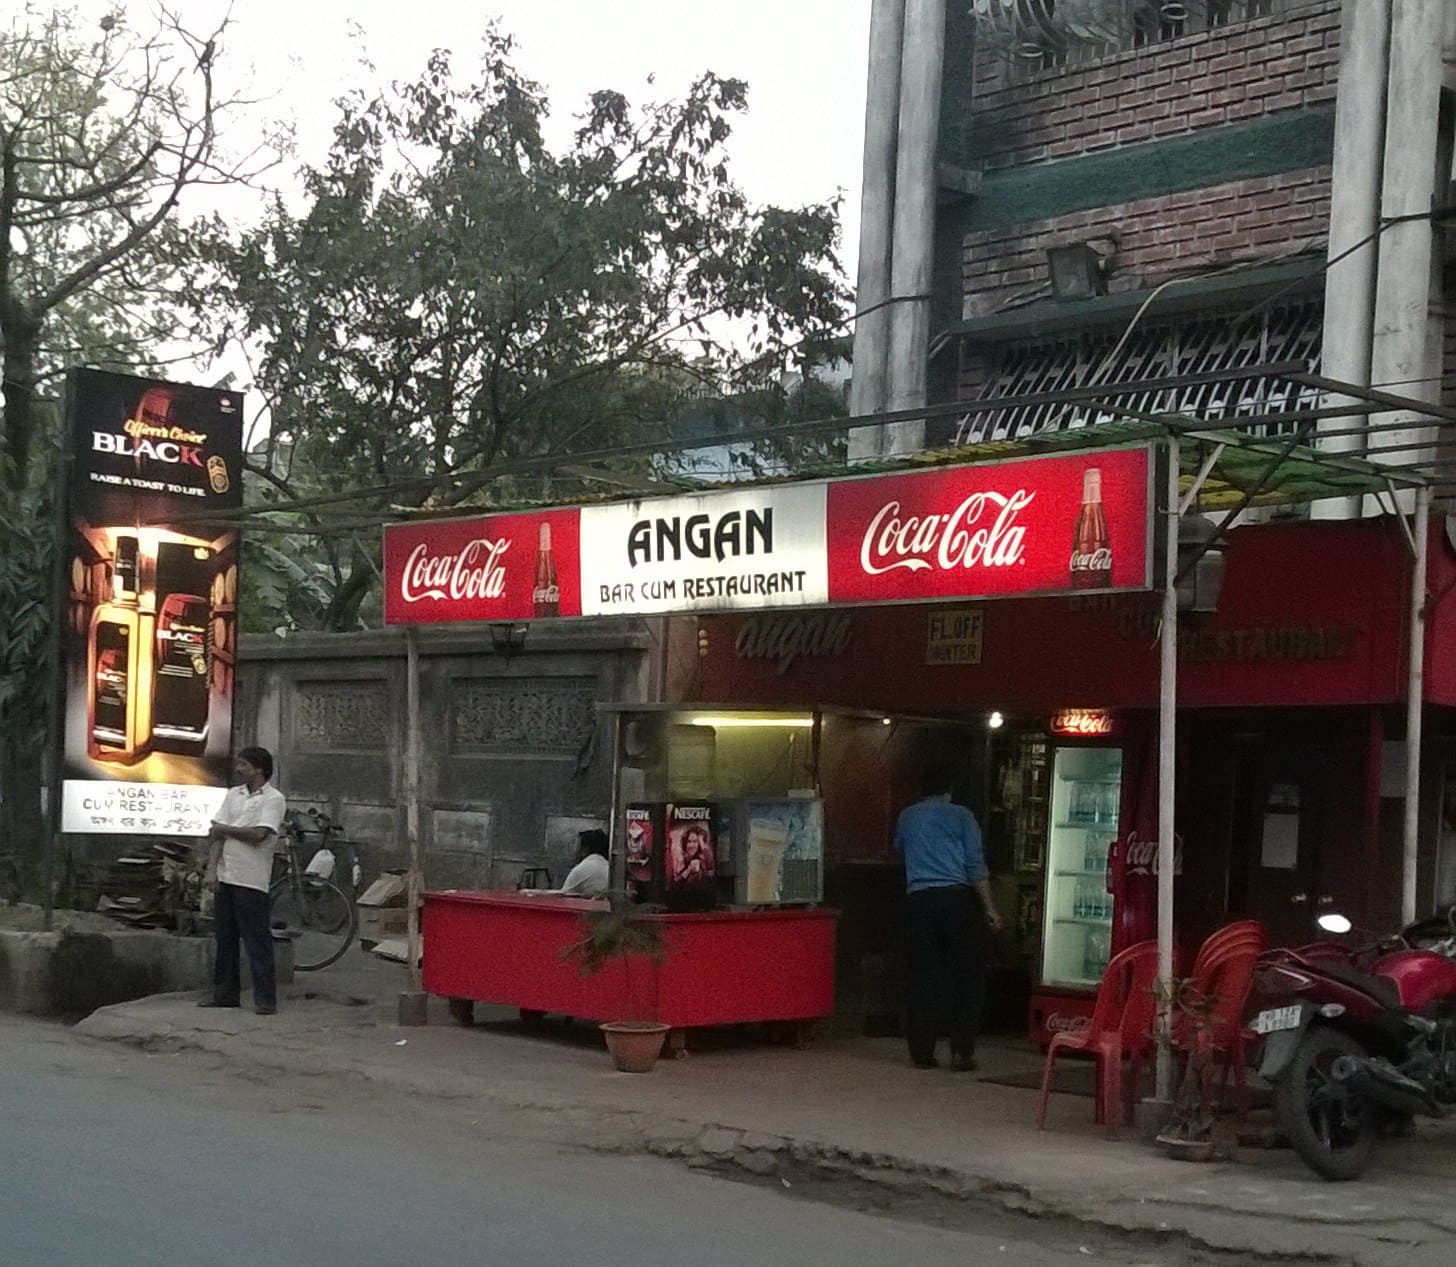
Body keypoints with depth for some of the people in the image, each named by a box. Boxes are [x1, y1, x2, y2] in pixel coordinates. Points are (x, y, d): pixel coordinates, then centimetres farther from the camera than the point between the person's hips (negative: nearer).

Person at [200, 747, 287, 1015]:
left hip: (251, 880, -6)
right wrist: (212, 869, -2)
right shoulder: (233, 794, 13)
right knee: (225, 938, 10)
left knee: (257, 940, -5)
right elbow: (217, 834, 8)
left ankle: (265, 999, -4)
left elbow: (258, 834, -17)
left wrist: (225, 829, -4)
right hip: (225, 876, 6)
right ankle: (226, 994, 18)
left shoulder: (273, 799, -5)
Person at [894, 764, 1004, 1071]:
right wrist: (990, 908, -1)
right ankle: (962, 1051, -3)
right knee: (967, 976, 3)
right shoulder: (961, 816, 5)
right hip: (957, 897, -3)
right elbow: (975, 865, -2)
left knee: (923, 977, 6)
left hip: (919, 899, 3)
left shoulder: (906, 817, 14)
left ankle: (922, 1052, 5)